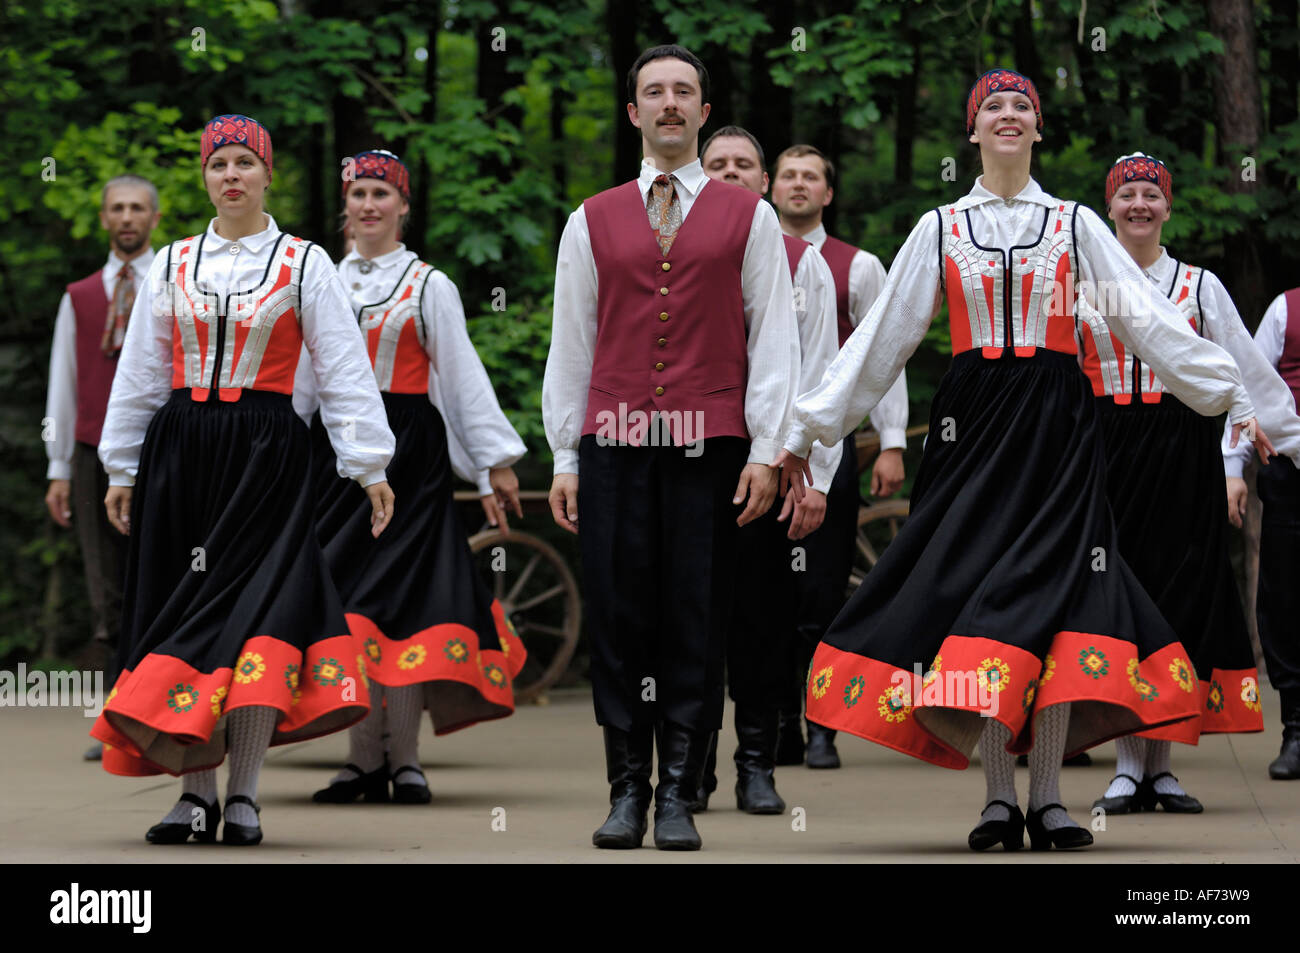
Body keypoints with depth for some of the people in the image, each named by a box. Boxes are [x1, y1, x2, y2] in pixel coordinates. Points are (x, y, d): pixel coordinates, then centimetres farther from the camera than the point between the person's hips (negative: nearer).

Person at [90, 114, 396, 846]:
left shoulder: (303, 263, 3)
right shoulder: (174, 264, 11)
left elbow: (345, 369, 0)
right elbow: (140, 371, 14)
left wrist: (371, 465, -6)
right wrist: (122, 468, 13)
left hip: (266, 449, -3)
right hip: (182, 448, 3)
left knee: (249, 607, -10)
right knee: (185, 610, 1)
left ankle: (244, 794, -5)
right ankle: (198, 791, 7)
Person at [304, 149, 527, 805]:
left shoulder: (428, 285, 2)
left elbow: (462, 374, 0)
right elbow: (303, 378, 18)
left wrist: (496, 460, -5)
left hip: (407, 450, -3)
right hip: (337, 449, 3)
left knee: (400, 594, -7)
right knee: (348, 599, 0)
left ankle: (405, 756, -2)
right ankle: (364, 757, 6)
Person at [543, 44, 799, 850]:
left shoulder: (748, 217, 8)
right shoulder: (593, 222, 12)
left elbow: (774, 337, 5)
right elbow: (571, 343, 12)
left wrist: (766, 450, -3)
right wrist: (564, 458, 6)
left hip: (710, 443, -1)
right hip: (614, 443, 1)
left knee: (697, 622, -2)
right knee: (619, 617, 1)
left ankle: (679, 796, 3)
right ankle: (627, 791, 8)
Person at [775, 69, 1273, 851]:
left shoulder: (1075, 225, 8)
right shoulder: (941, 230, 9)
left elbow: (1149, 319, 5)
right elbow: (882, 339, 10)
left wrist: (1232, 398, -1)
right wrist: (811, 428, 7)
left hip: (1057, 422, 0)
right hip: (975, 419, 0)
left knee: (1052, 588, -8)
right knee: (979, 586, -8)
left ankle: (1048, 793, -5)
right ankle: (1000, 797, -6)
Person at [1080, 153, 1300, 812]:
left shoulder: (1199, 286, 10)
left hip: (1182, 454, 0)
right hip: (1109, 453, 0)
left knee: (1181, 592, -2)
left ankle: (1161, 765, 3)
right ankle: (1128, 765, 0)